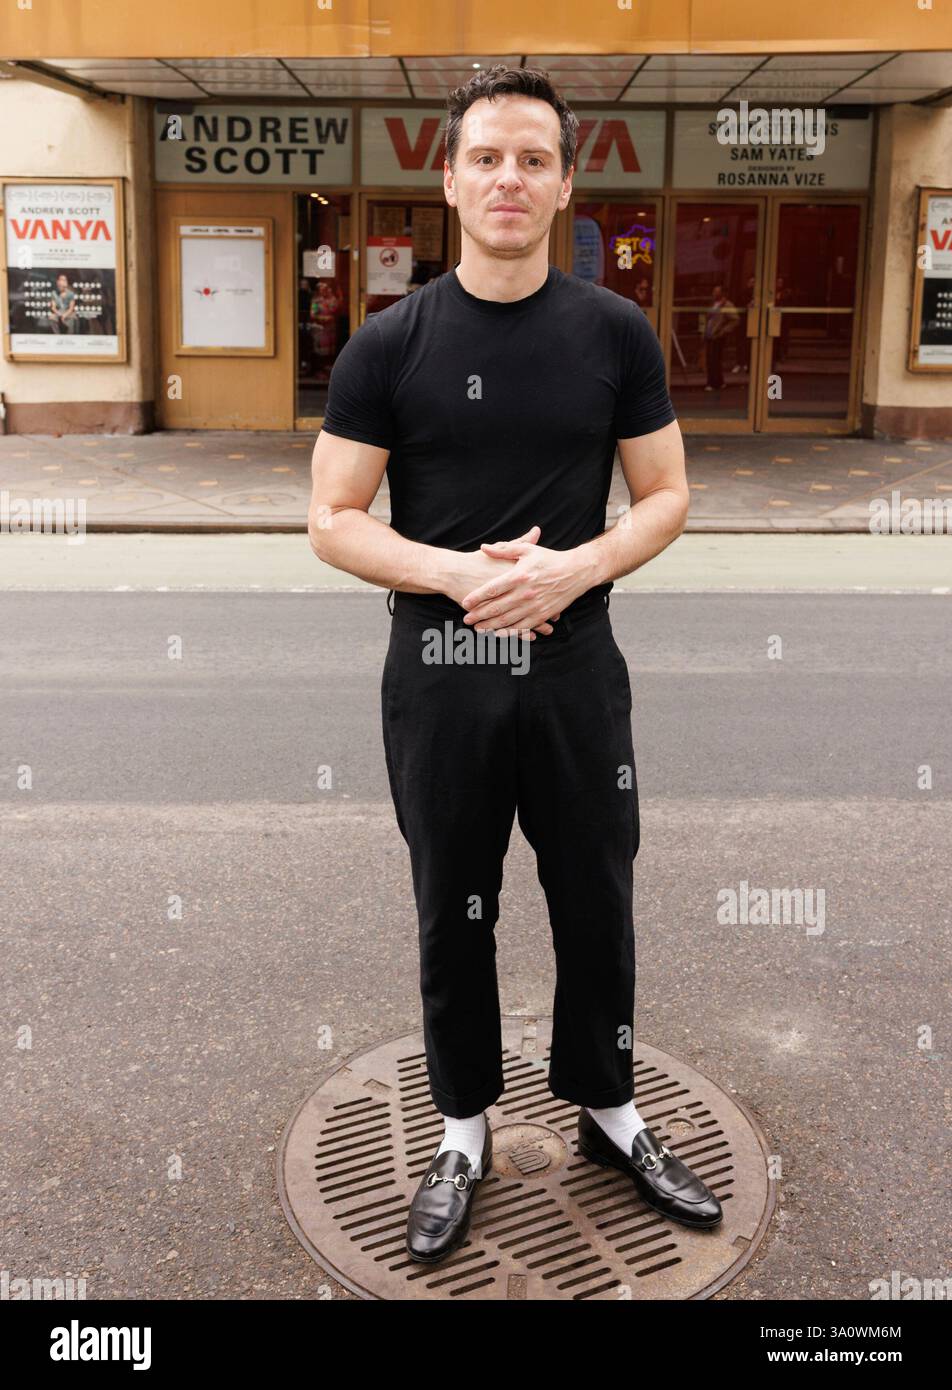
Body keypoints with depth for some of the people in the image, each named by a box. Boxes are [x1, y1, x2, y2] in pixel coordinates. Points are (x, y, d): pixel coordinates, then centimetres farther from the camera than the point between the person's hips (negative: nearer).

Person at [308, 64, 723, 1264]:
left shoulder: (615, 333, 0)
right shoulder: (390, 345, -4)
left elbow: (665, 497, 3)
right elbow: (333, 521, -4)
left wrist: (572, 569, -15)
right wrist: (457, 573, -20)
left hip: (576, 665, 1)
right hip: (438, 675, -1)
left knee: (597, 905, 14)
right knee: (455, 919, 13)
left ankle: (608, 1113, 36)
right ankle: (463, 1134, 33)